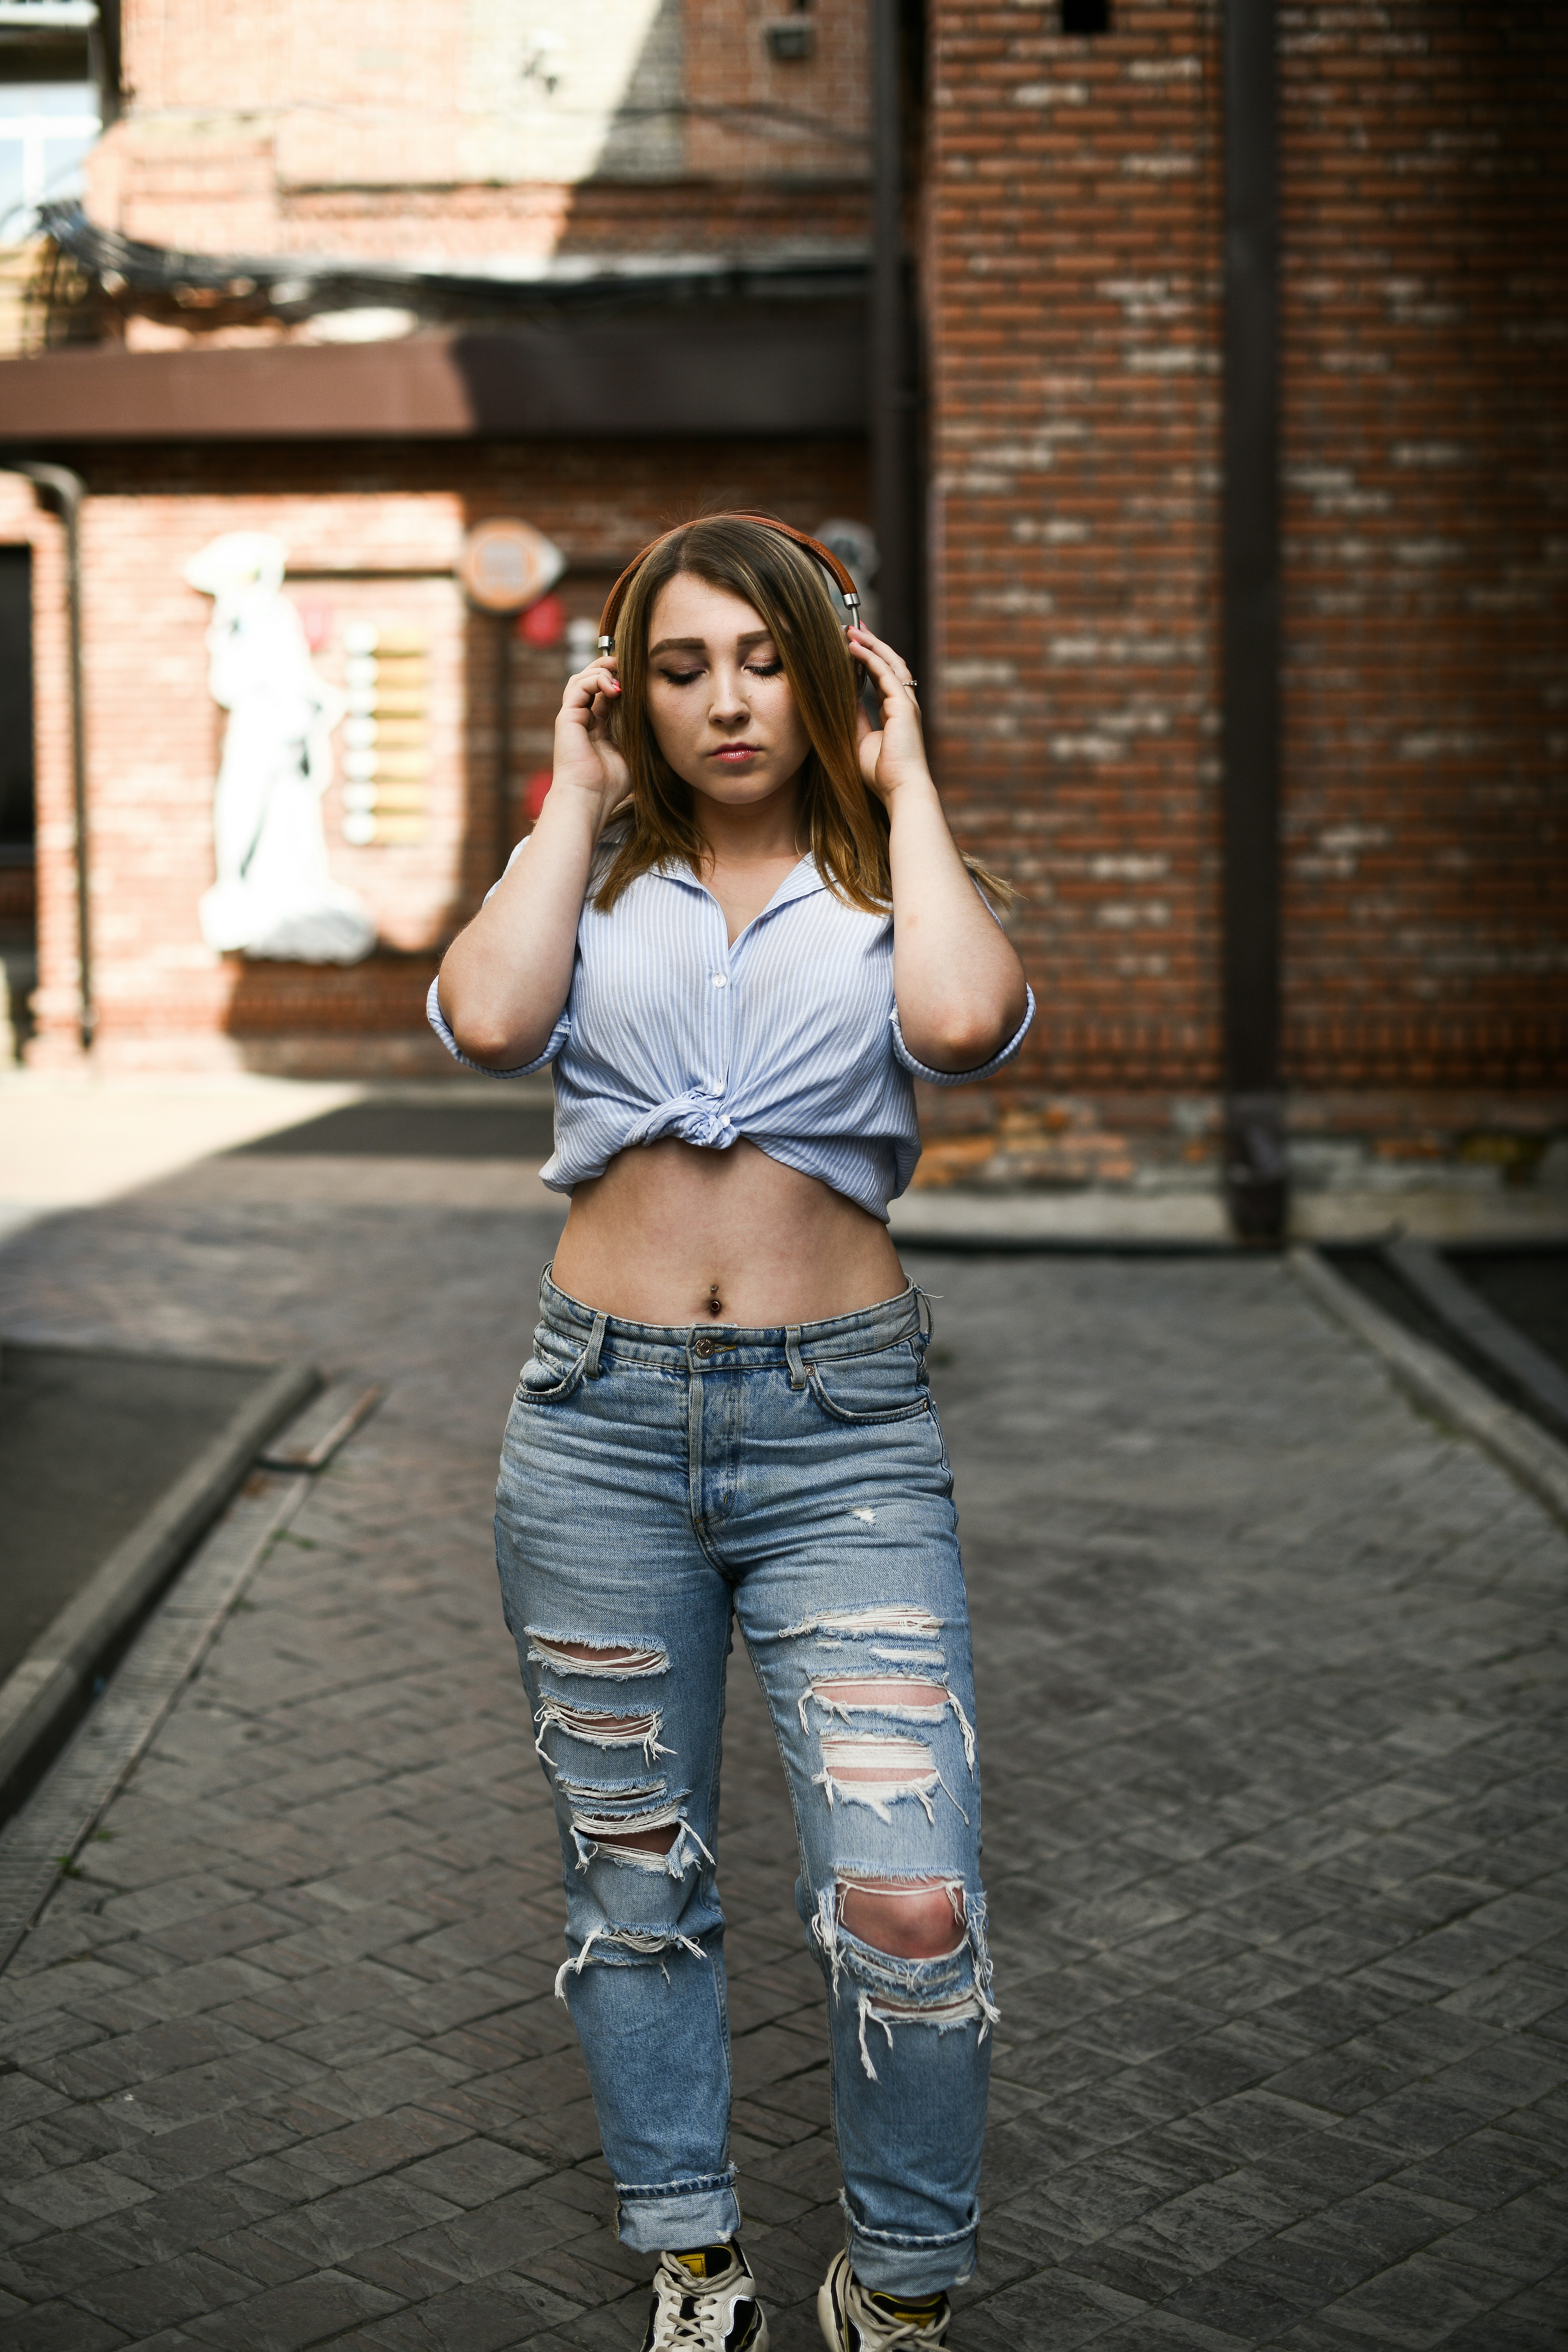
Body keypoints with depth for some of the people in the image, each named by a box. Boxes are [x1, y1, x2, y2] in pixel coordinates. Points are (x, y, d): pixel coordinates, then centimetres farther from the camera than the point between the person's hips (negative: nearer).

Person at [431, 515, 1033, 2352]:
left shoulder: (884, 885, 6)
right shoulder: (593, 879, 9)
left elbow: (962, 1022, -18)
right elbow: (487, 1022, -13)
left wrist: (904, 783, -5)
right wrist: (580, 800, -1)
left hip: (845, 1431, -1)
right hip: (601, 1420, 2)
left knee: (910, 1905, -9)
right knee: (632, 1876, 13)